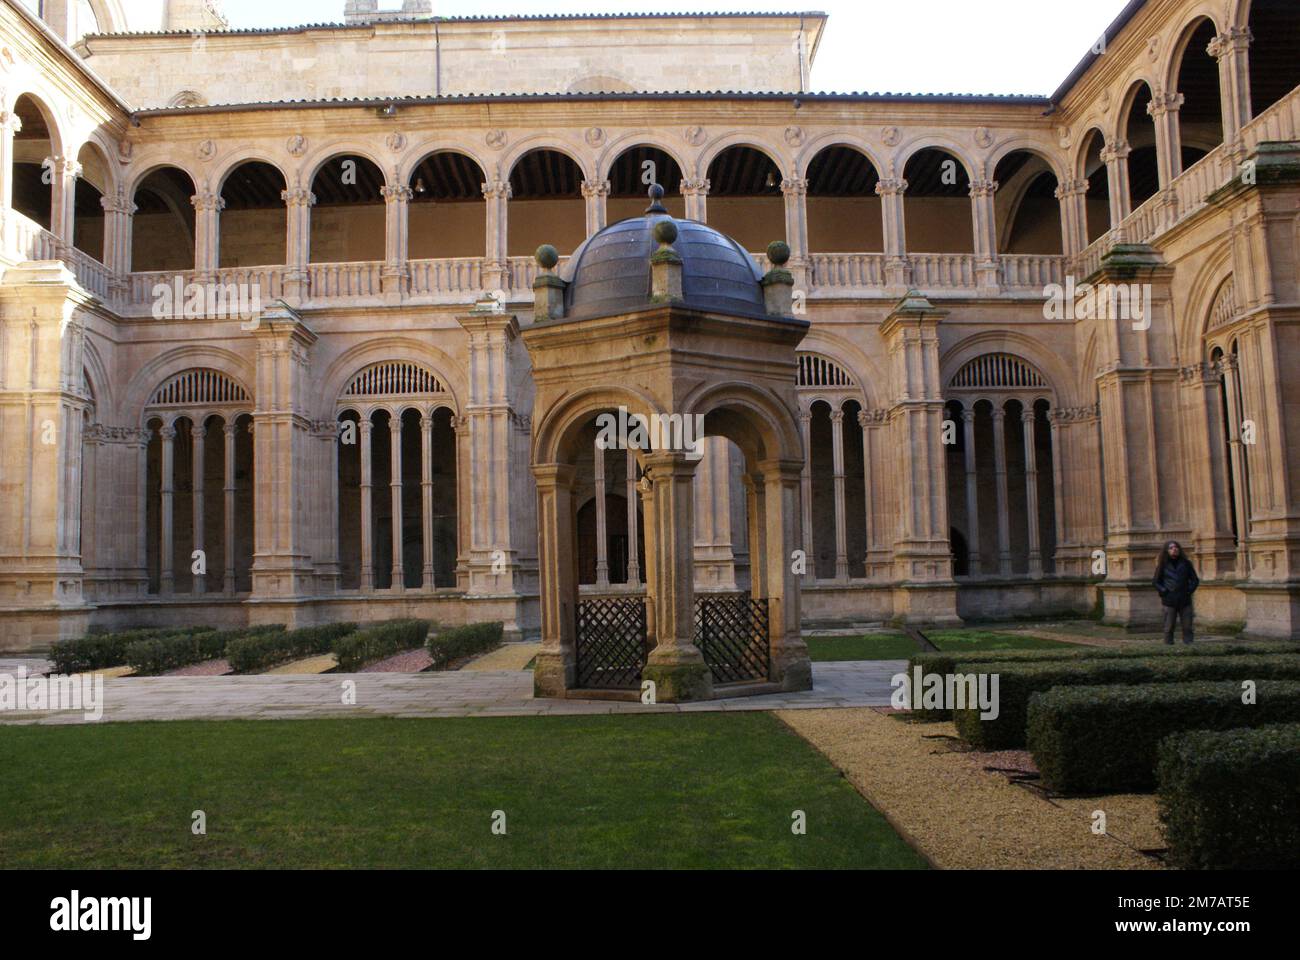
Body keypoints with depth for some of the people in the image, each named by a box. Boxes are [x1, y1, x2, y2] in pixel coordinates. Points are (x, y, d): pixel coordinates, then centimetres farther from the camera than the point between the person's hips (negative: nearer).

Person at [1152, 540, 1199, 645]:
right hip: (1169, 601, -2)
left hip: (1185, 601, 2)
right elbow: (1155, 582, 8)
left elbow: (1195, 580, 15)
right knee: (1169, 628, -2)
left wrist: (1189, 591, 0)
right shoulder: (1163, 565, 5)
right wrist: (1164, 592, -5)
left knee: (1187, 627, 0)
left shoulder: (1186, 563, 10)